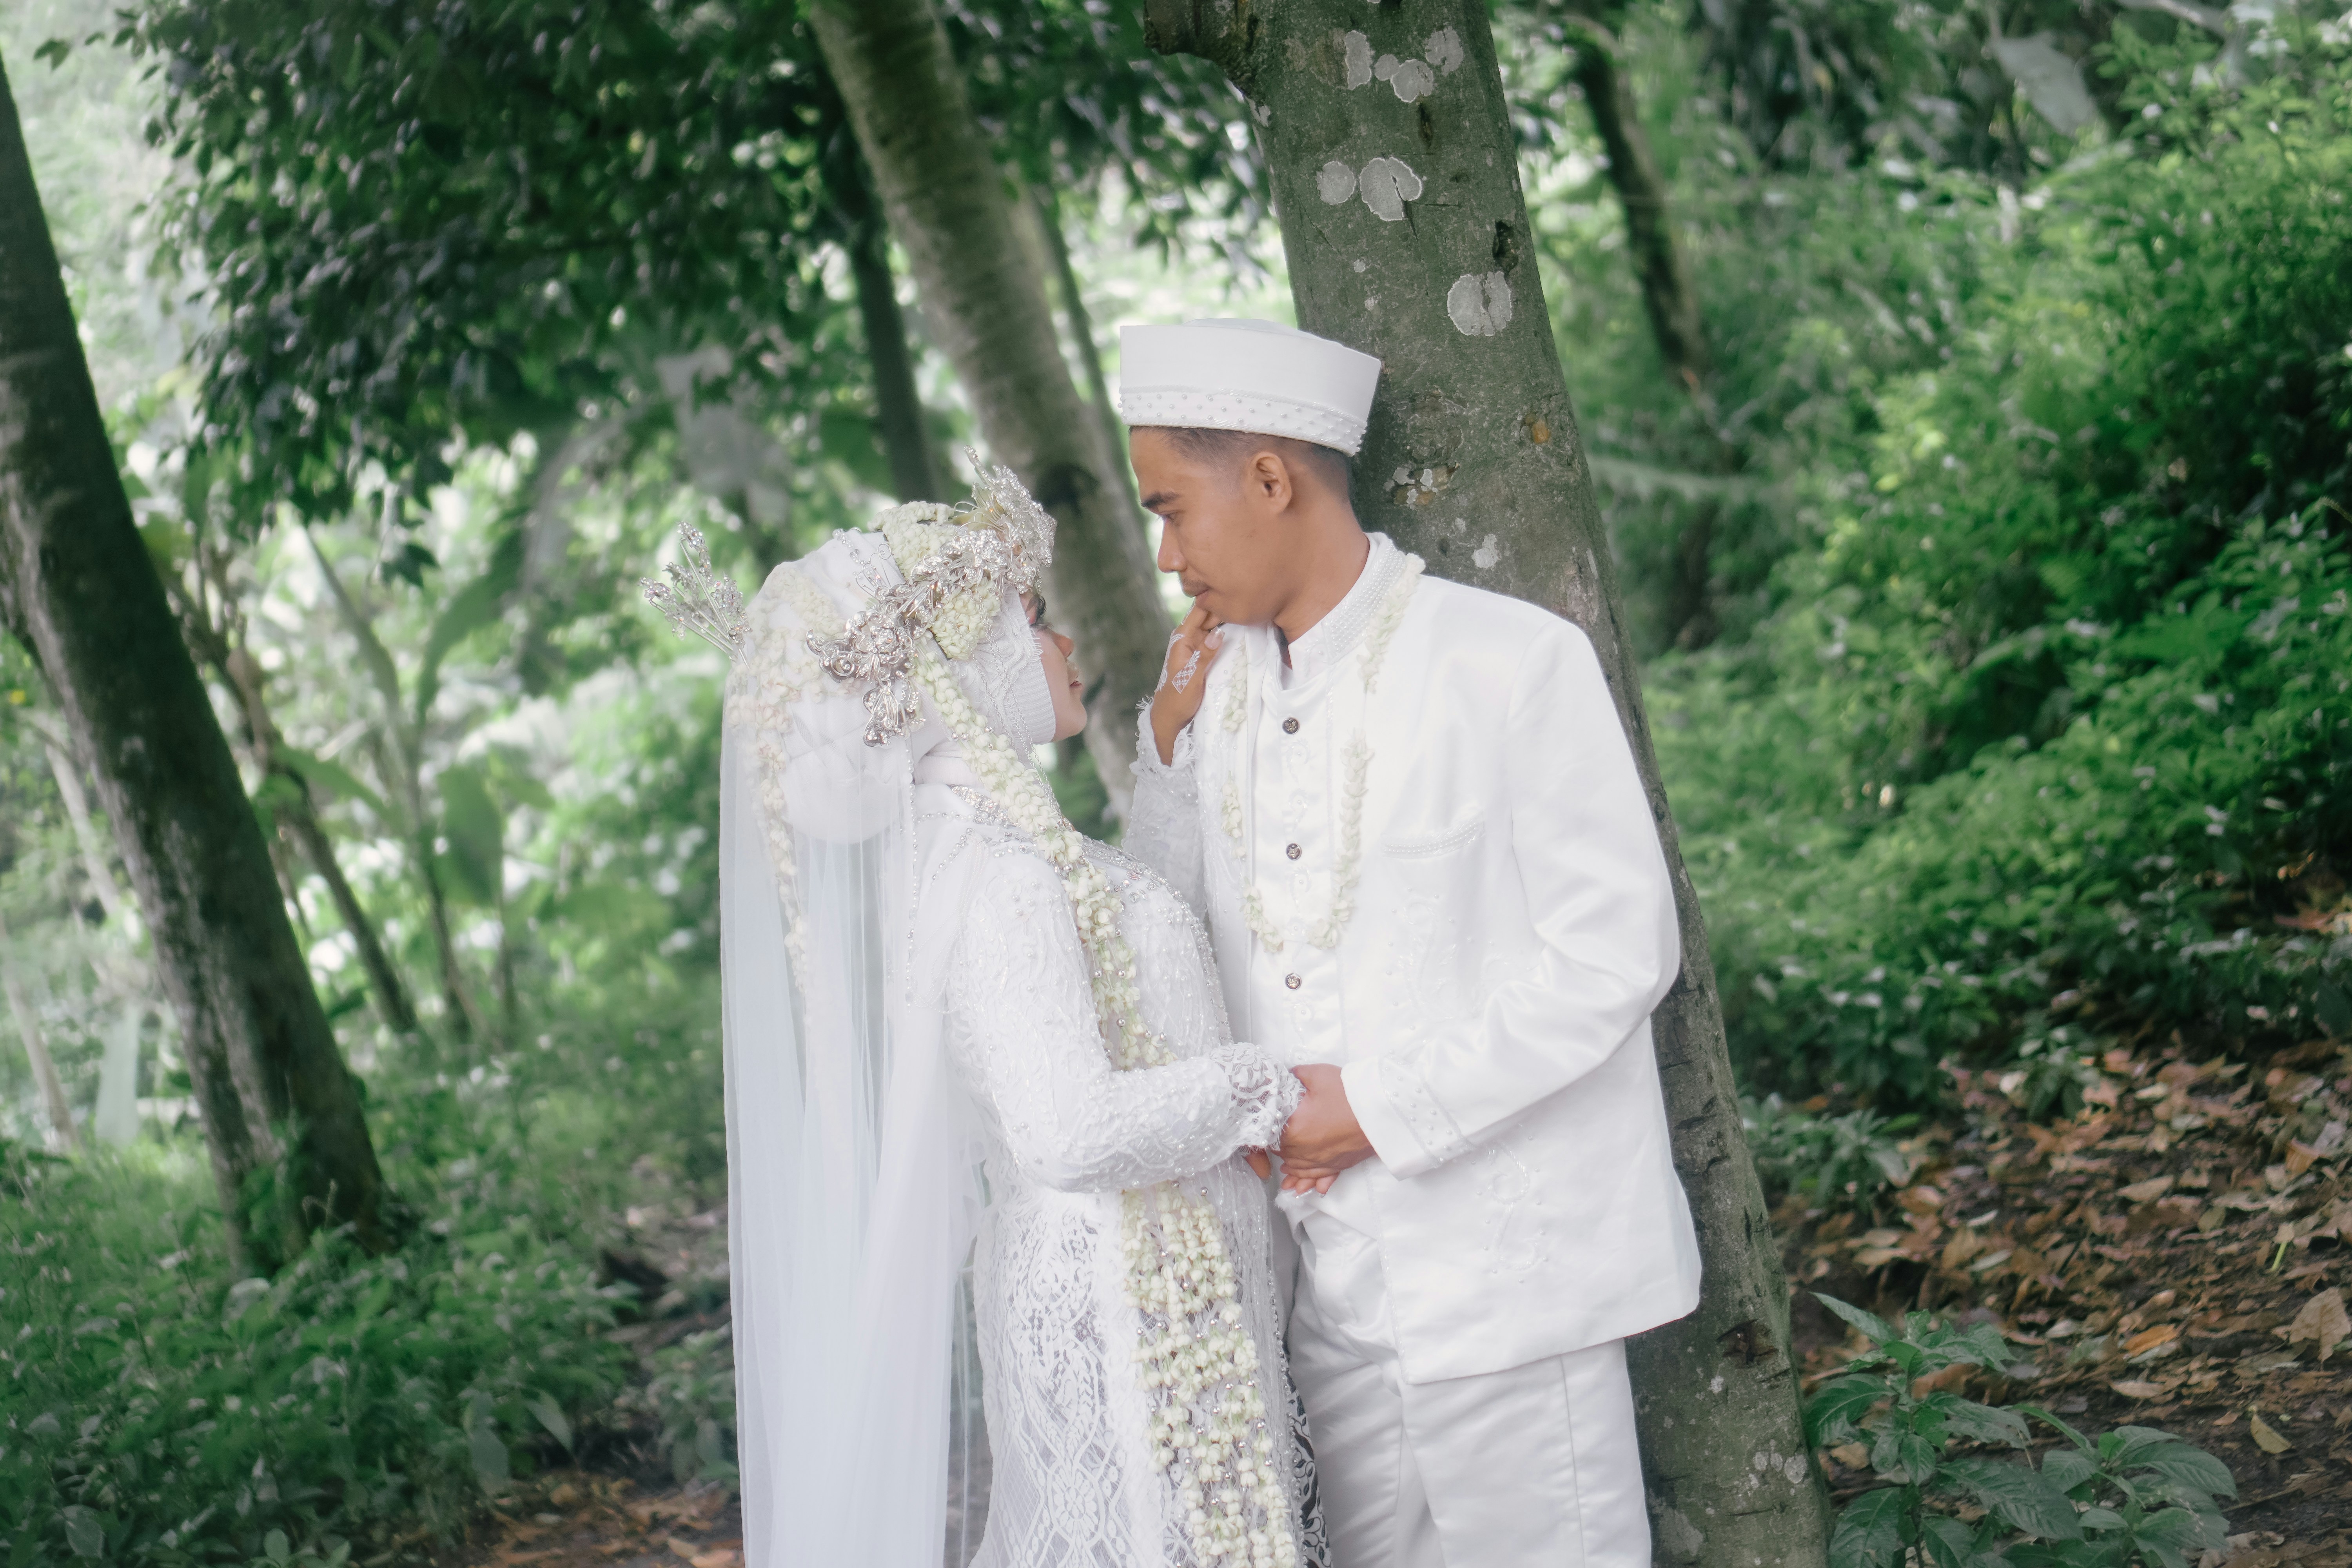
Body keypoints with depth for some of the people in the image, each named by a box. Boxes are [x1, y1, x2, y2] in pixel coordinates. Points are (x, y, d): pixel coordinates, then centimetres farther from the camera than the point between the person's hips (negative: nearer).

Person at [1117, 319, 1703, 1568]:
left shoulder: (1510, 662, -10)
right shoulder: (1220, 686, 9)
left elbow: (1616, 949, -14)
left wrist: (1383, 1106, -16)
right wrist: (1169, 751, 2)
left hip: (1498, 1278, -6)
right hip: (1327, 1278, 6)